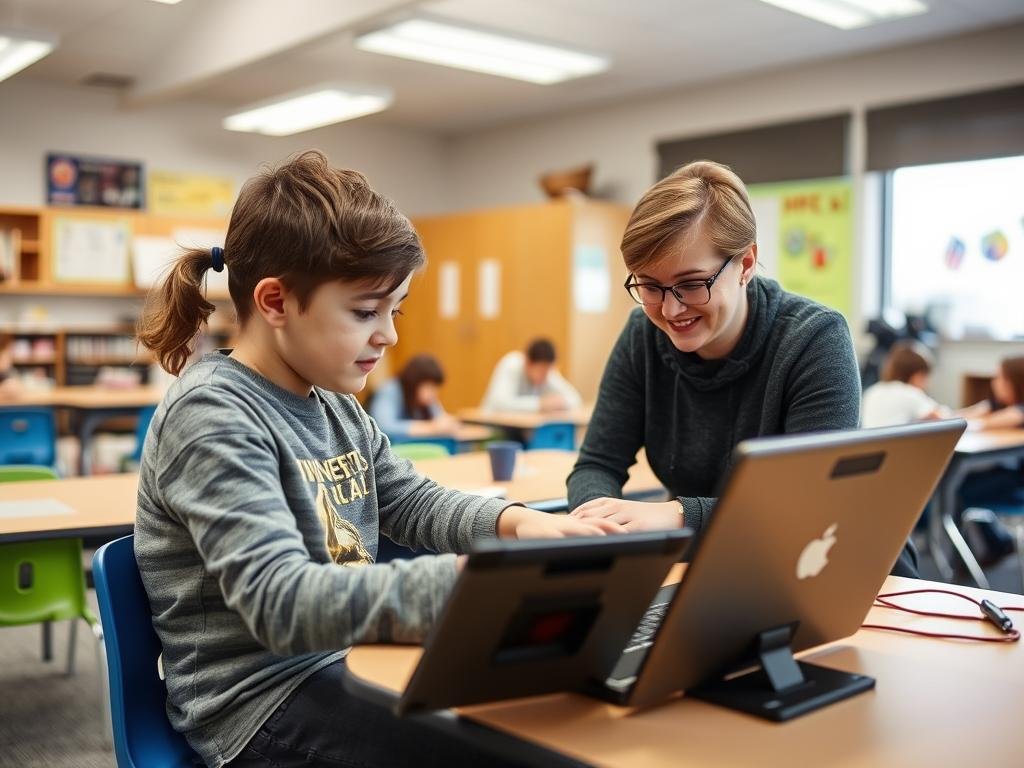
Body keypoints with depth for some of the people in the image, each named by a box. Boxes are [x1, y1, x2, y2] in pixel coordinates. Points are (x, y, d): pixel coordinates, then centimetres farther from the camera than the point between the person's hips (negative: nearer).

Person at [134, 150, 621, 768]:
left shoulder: (335, 404, 6)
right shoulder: (212, 415, -20)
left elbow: (412, 503, 16)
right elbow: (282, 603, -32)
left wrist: (513, 522, -4)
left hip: (350, 661, 8)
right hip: (265, 700, -8)